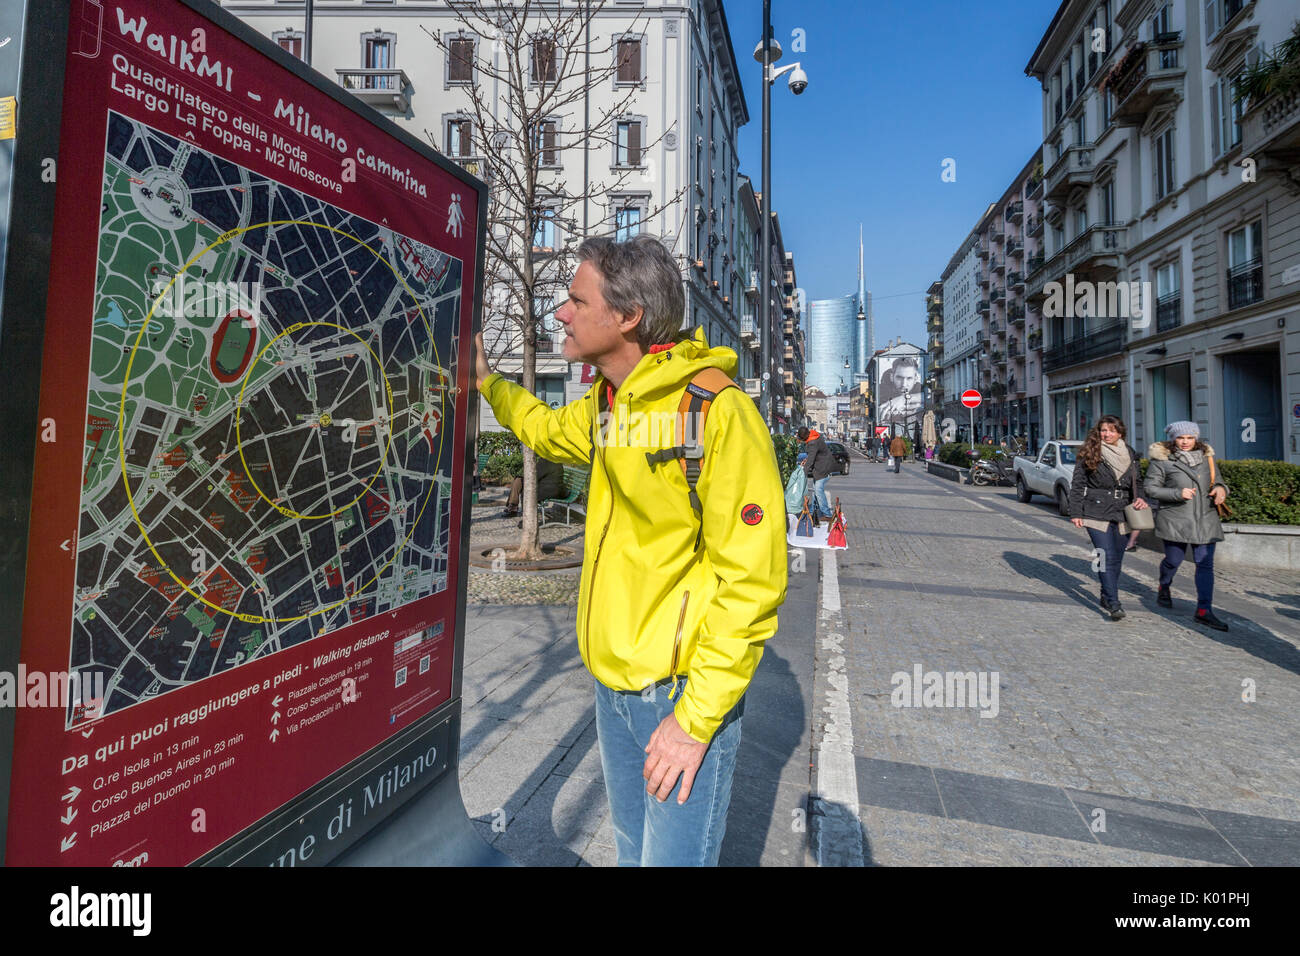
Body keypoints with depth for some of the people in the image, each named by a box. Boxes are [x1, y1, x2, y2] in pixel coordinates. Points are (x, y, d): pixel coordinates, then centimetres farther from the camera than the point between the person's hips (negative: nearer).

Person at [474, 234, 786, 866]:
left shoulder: (716, 409, -19)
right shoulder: (606, 404, 6)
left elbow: (751, 581, -21)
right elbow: (550, 430, 32)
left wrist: (695, 719, -19)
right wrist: (485, 378, 29)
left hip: (682, 692, -7)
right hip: (612, 681, 7)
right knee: (631, 849, 23)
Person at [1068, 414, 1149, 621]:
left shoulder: (1130, 454, 11)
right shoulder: (1089, 454, -2)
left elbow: (1137, 483, 22)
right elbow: (1077, 484, -2)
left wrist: (1140, 499, 2)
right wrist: (1076, 513, -6)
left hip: (1121, 513, 5)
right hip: (1097, 513, -5)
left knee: (1117, 558, 10)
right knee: (1106, 557, -11)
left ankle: (1106, 597, 26)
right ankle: (1113, 604, -11)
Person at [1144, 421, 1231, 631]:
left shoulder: (1206, 457, 10)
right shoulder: (1161, 460, -5)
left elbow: (1218, 479, 21)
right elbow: (1151, 488, -7)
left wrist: (1221, 489, -2)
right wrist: (1178, 493, -20)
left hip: (1205, 520, 4)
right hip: (1174, 520, -4)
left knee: (1205, 564, -2)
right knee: (1173, 560, 7)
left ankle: (1204, 611, 2)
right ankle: (1163, 588, 40)